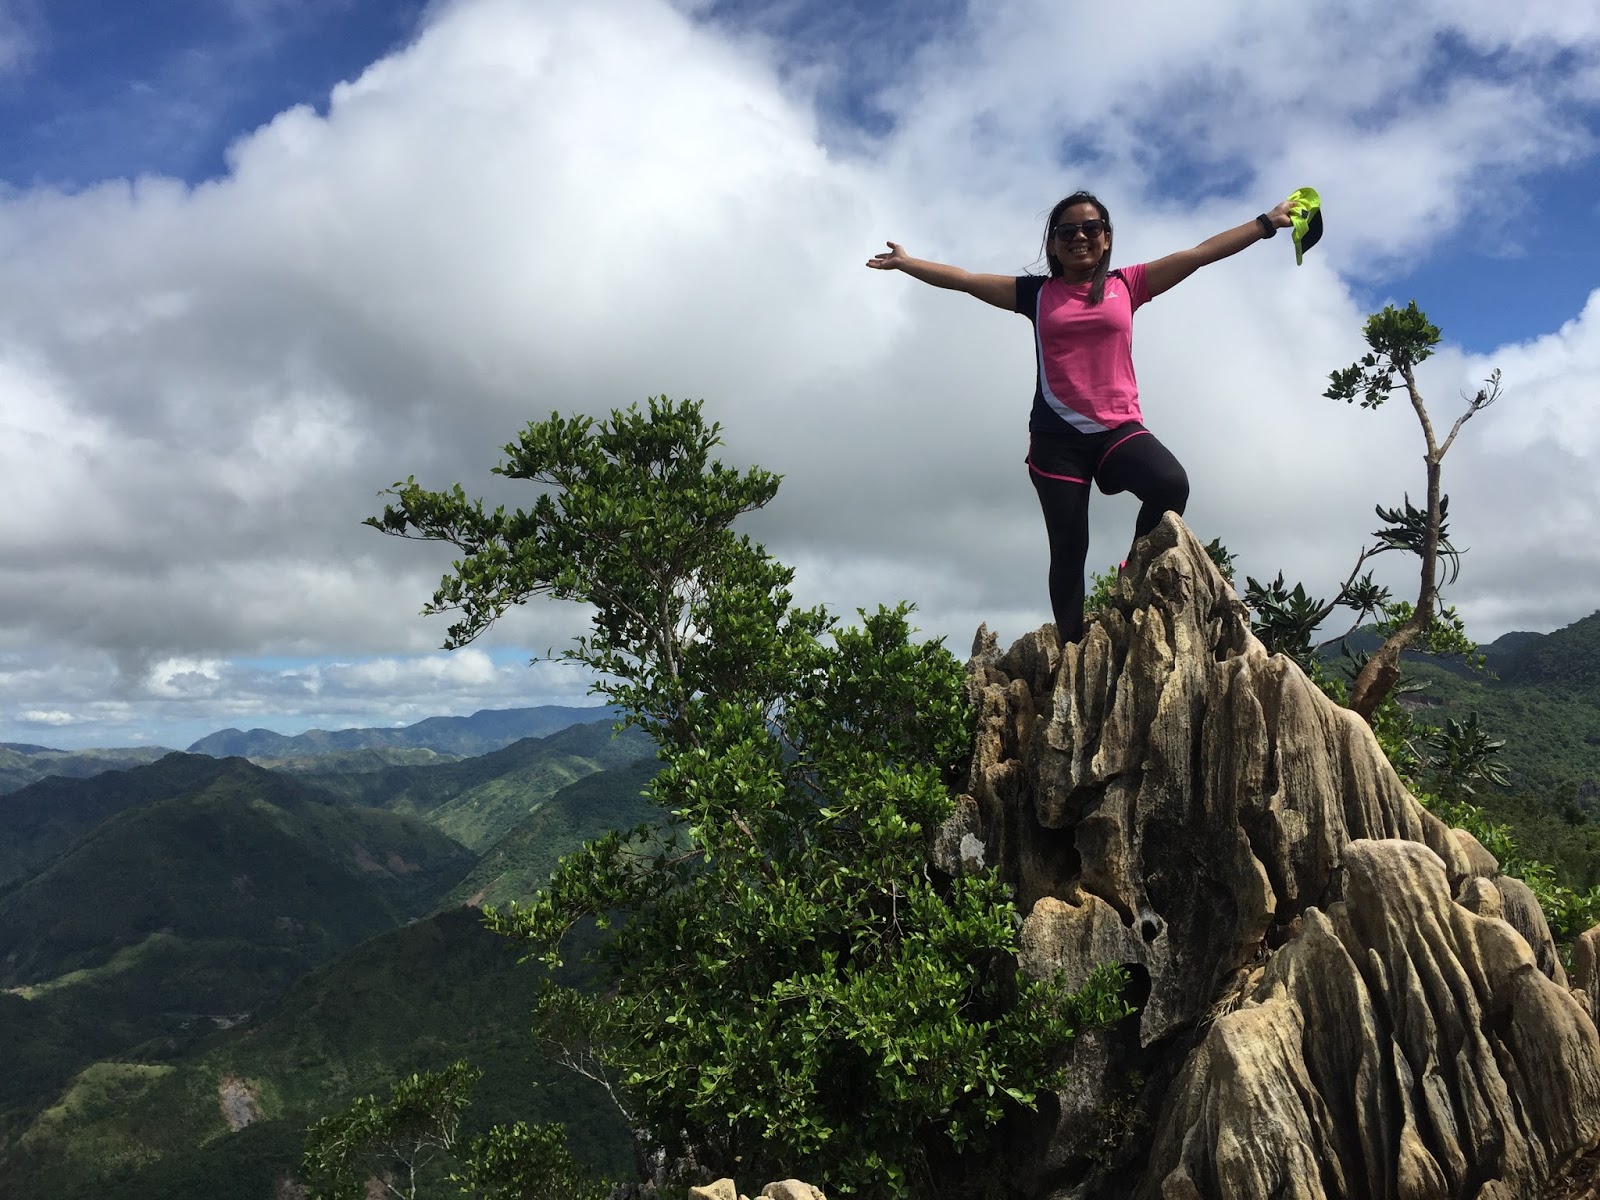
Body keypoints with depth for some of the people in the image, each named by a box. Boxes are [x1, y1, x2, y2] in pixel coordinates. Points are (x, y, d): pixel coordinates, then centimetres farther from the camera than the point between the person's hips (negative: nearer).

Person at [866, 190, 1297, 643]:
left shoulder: (1127, 284, 11)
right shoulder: (1036, 293, 10)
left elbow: (1202, 252, 10)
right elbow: (963, 279, 14)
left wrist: (1267, 223, 9)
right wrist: (904, 262, 15)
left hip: (1118, 428, 0)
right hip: (1057, 437, 0)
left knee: (1172, 485, -29)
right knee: (1068, 550, -2)